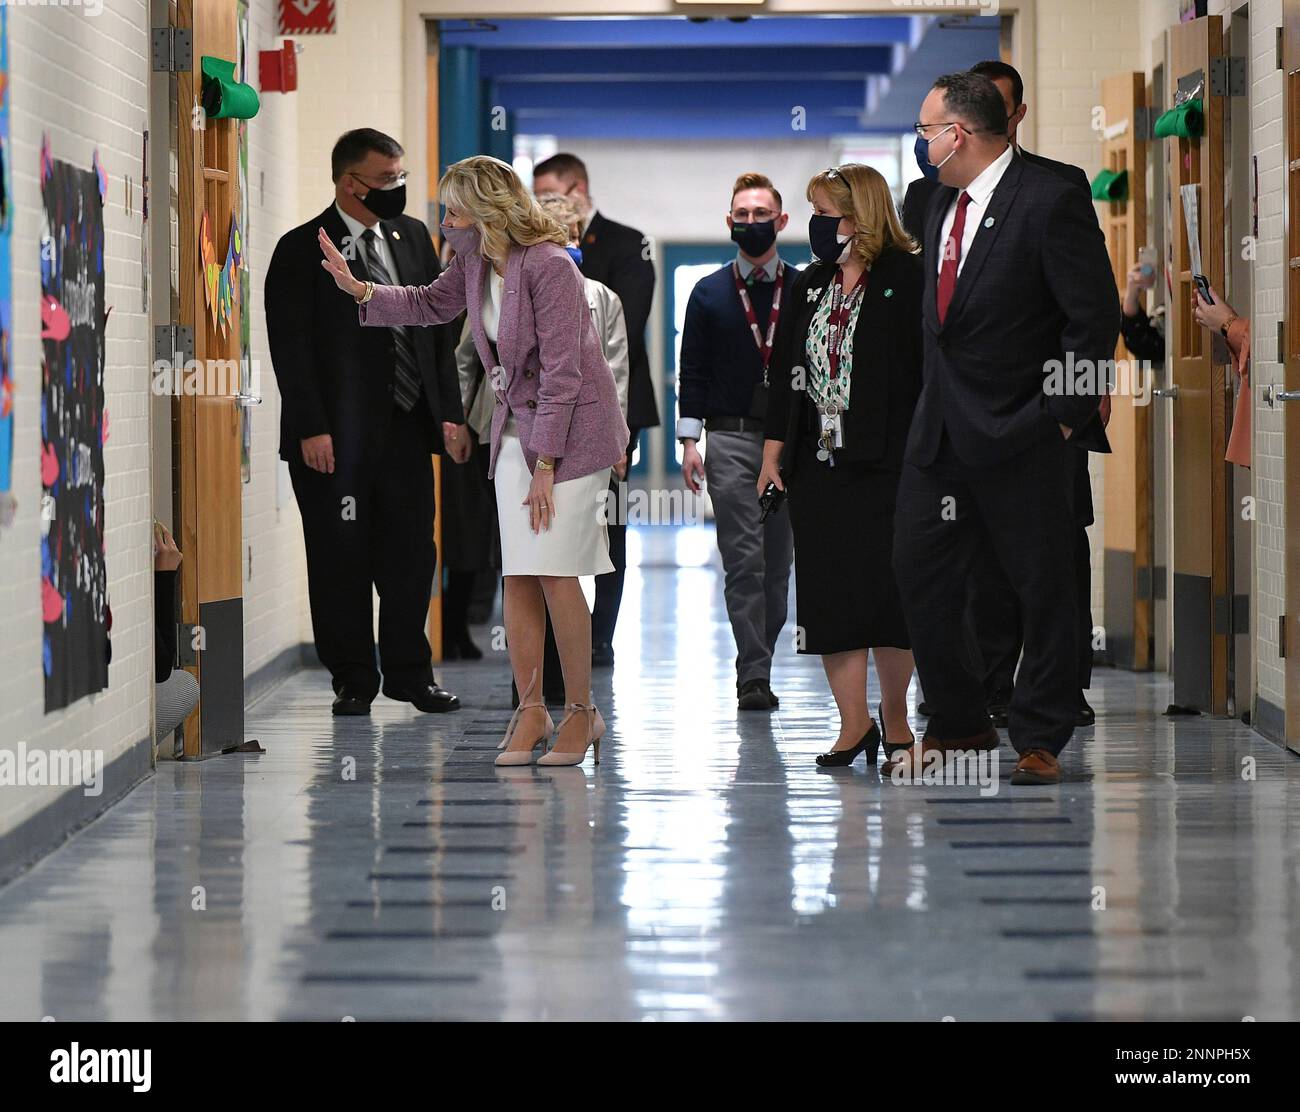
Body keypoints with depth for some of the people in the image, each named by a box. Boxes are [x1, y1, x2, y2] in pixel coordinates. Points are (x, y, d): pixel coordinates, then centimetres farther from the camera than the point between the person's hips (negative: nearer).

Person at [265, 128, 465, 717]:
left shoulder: (413, 237, 12)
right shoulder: (302, 250, -5)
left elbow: (439, 330, 15)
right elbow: (291, 346, -9)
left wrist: (450, 413, 9)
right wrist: (312, 428, -15)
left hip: (407, 426, 5)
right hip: (337, 437, -5)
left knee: (412, 555, 6)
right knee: (341, 560, 2)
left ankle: (409, 671, 19)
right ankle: (353, 680, 12)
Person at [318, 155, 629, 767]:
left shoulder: (548, 267, -21)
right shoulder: (475, 263, 3)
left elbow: (561, 371, -21)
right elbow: (431, 304, 24)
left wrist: (545, 468, -20)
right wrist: (356, 288, 11)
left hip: (573, 429, -7)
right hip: (516, 426, 7)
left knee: (555, 570, -9)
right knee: (517, 573, 2)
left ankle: (581, 712, 1)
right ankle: (530, 710, 7)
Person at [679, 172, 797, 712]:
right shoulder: (709, 293, 7)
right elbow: (693, 373, 7)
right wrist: (689, 441, -1)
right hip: (730, 440, -1)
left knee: (778, 563, 4)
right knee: (744, 562, -8)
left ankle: (757, 665, 14)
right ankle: (754, 677, -10)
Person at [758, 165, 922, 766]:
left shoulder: (905, 279, -5)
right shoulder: (809, 286, 15)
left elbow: (923, 368, -9)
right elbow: (786, 370, 17)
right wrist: (774, 448, 10)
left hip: (883, 463, -6)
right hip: (817, 463, 6)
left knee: (885, 588, -2)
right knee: (828, 591, 2)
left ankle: (894, 717, 11)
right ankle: (854, 722, 6)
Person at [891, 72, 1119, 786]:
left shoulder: (1051, 202, -12)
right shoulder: (942, 205, 14)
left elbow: (1096, 317, -13)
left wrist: (1065, 415, -14)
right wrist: (936, 400, 14)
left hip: (1022, 434, -8)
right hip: (939, 433, 8)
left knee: (1043, 588, 1)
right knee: (919, 574, 7)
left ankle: (1039, 741, 11)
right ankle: (959, 727, 21)